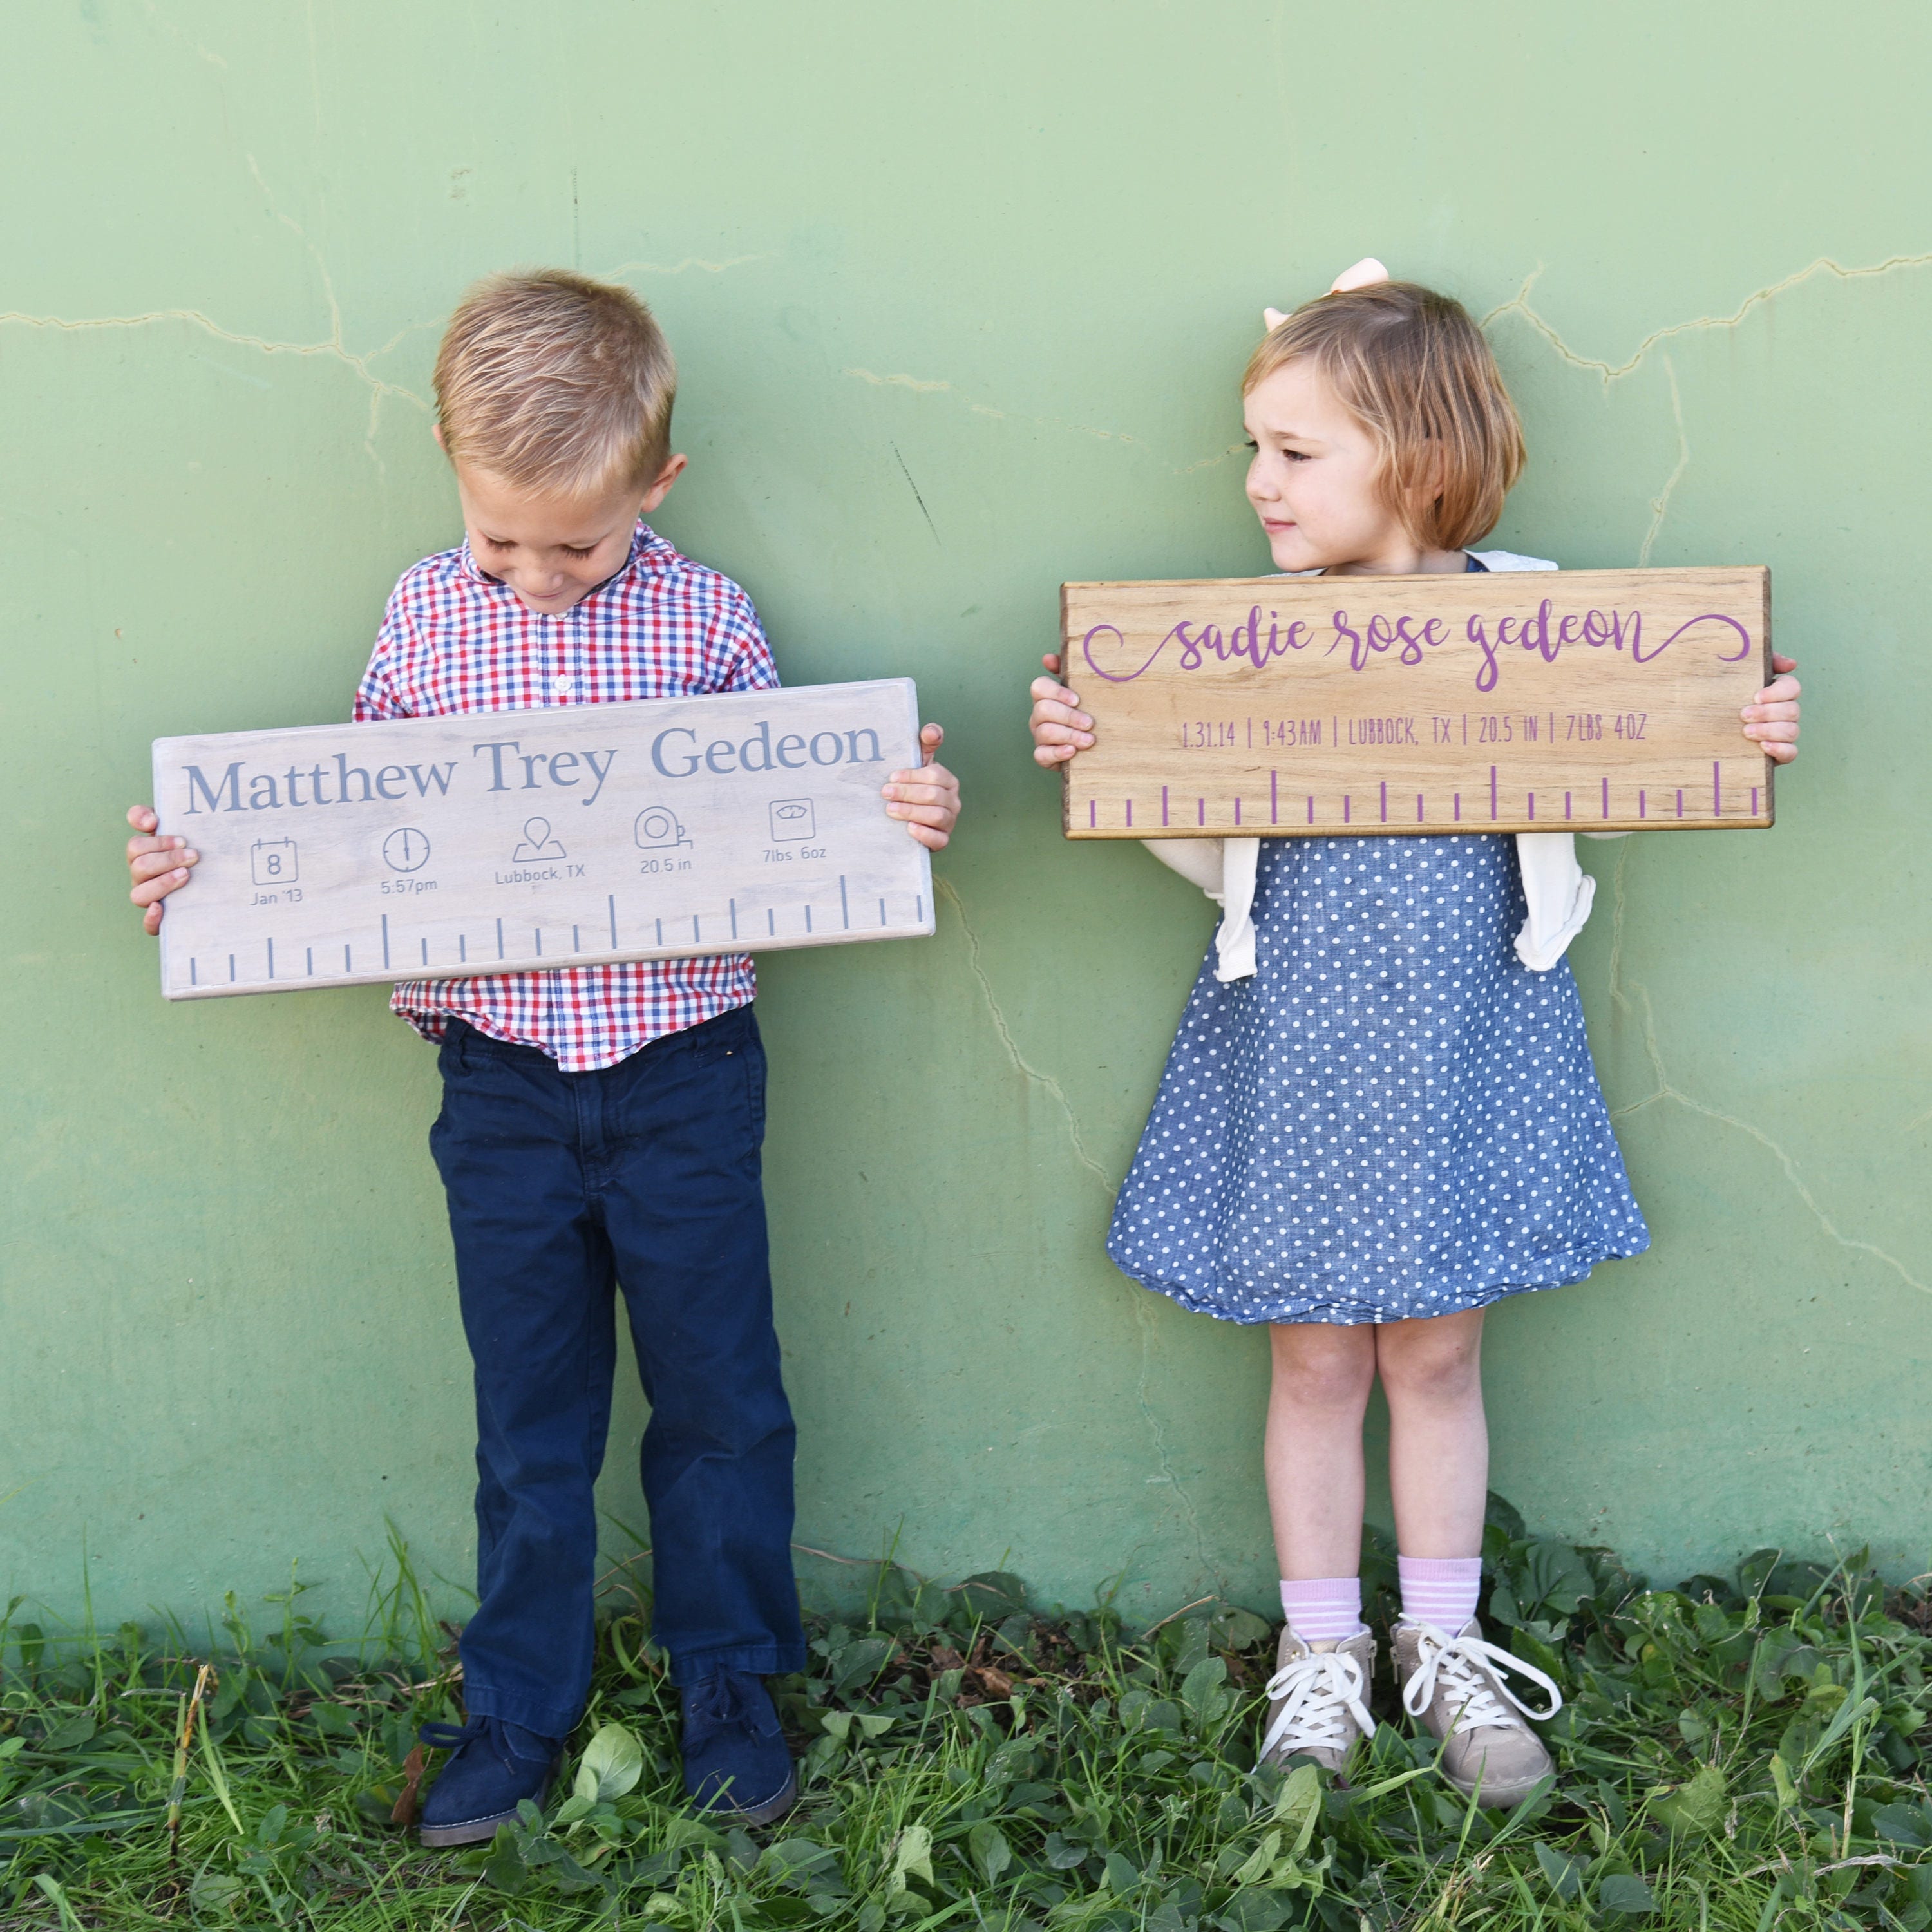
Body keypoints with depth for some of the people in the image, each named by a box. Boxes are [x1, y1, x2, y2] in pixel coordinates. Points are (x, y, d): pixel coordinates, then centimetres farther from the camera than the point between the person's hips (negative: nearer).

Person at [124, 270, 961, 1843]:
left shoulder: (707, 619, -4)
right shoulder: (423, 616, 0)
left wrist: (900, 814, -17)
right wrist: (201, 867, -5)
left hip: (683, 1074, -1)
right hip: (501, 1080, 1)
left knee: (718, 1392, 12)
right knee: (528, 1412, 14)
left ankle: (730, 1681, 32)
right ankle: (518, 1706, 31)